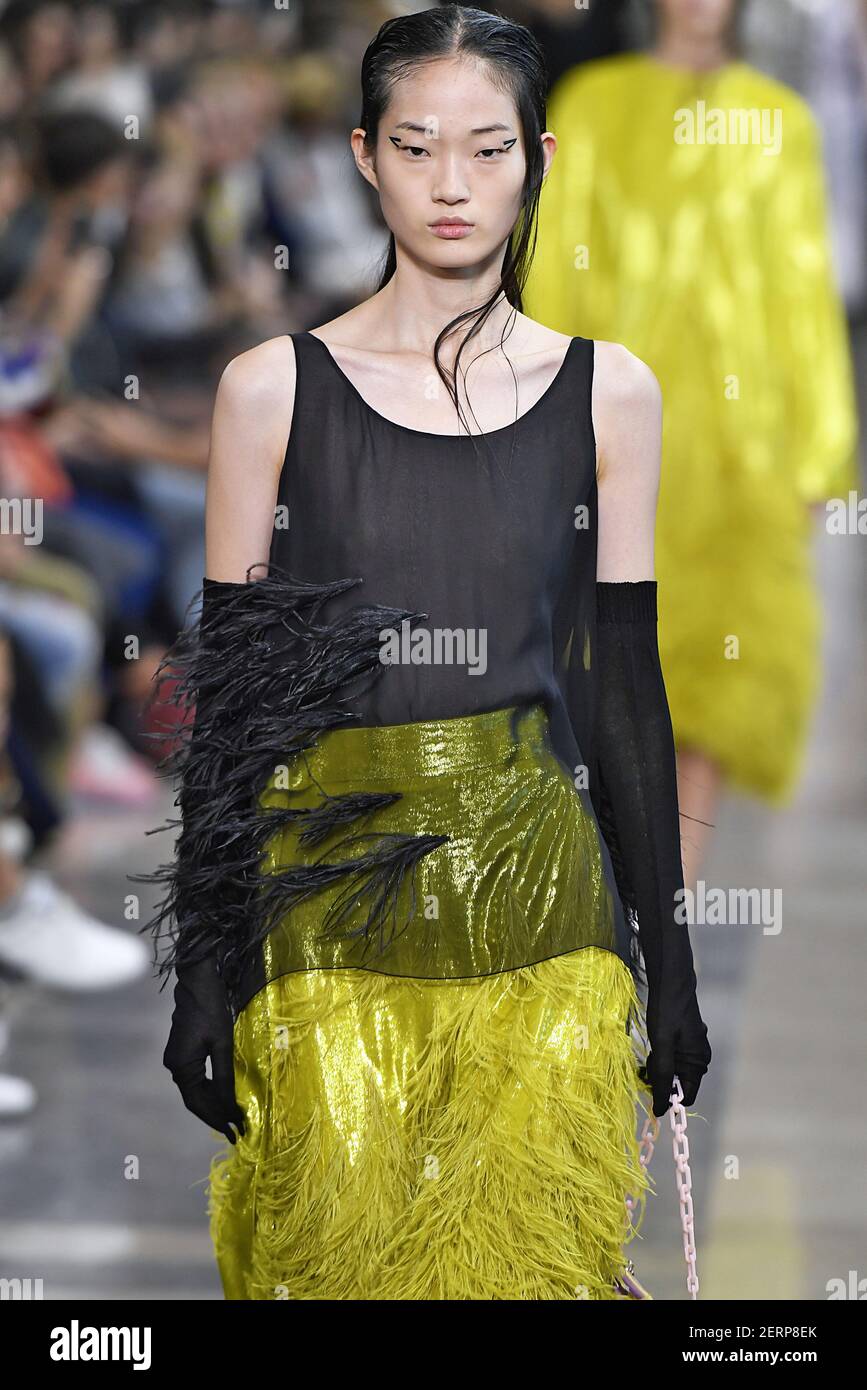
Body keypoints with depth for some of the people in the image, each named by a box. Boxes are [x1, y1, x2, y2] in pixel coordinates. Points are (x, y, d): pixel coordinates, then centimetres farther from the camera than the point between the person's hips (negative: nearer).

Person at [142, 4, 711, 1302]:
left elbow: (626, 682, 8)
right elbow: (225, 696, 2)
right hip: (326, 897, -1)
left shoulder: (608, 392, 5)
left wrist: (668, 964, 8)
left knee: (538, 1253, 1)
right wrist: (202, 976, -1)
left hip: (538, 898, 1)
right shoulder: (274, 387, 0)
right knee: (340, 1247, 1)